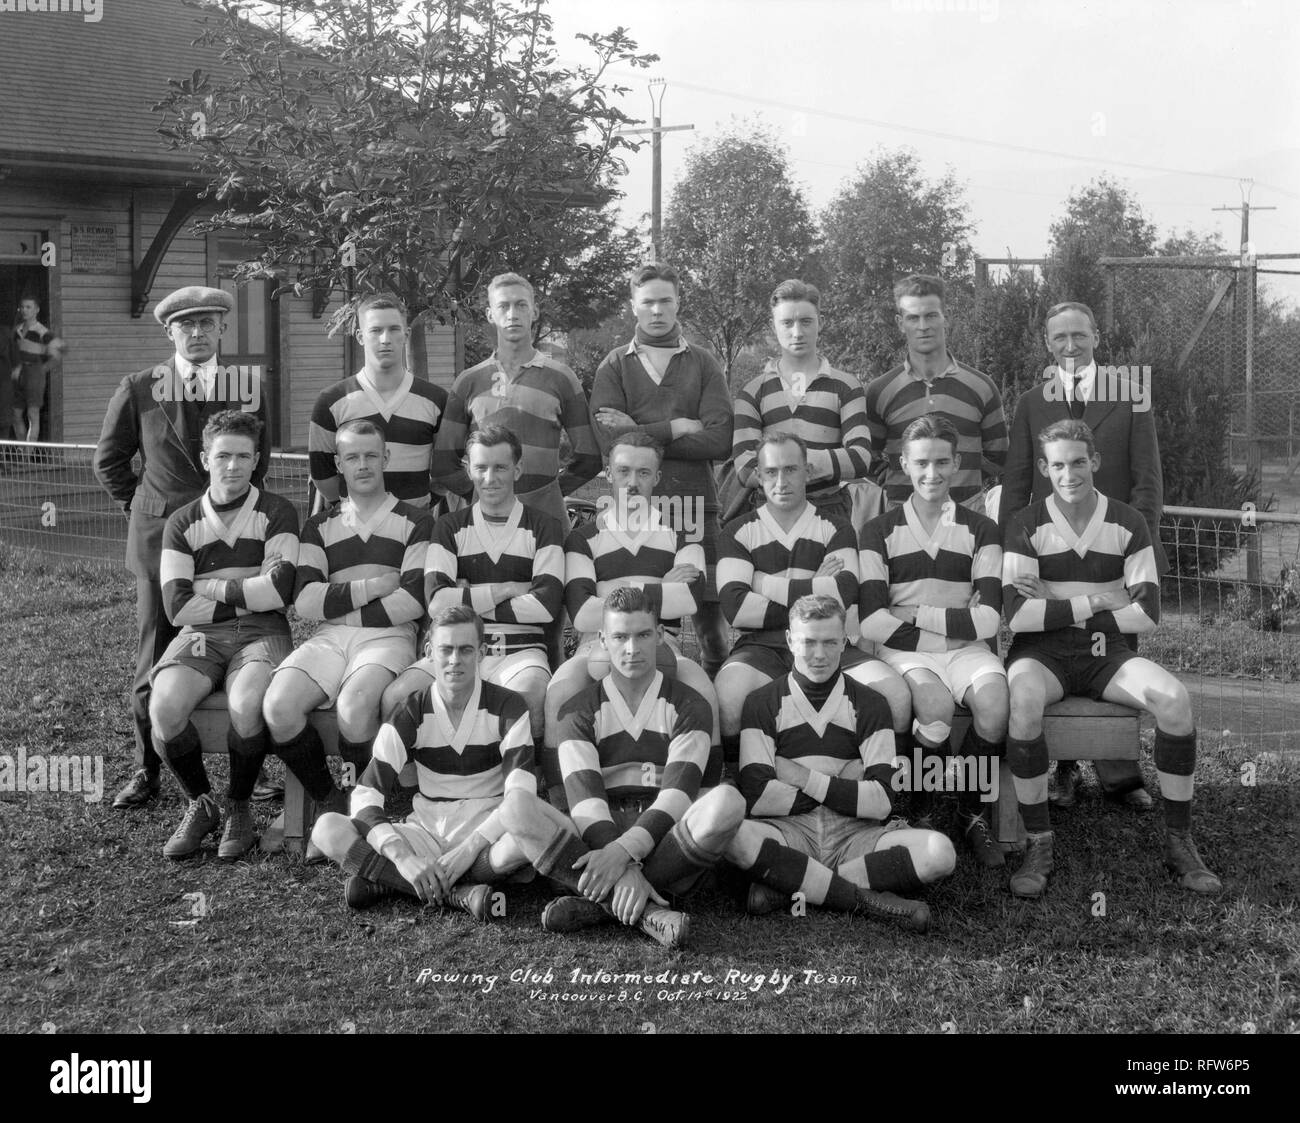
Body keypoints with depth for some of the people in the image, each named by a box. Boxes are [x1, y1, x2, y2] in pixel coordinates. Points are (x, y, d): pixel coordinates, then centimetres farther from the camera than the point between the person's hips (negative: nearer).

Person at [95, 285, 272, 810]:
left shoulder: (248, 389, 6)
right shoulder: (139, 390, 3)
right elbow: (109, 461, 13)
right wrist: (141, 509, 10)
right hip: (160, 538, 0)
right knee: (155, 662, 3)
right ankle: (146, 772, 15)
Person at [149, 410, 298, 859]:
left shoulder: (277, 514, 5)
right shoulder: (182, 523, 10)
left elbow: (278, 590, -10)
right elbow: (177, 606, -2)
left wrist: (211, 588, -4)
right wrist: (247, 596, -5)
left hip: (261, 634, -2)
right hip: (201, 636, 2)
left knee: (246, 705, -34)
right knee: (164, 707, -28)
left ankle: (239, 808, -6)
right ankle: (200, 805, -1)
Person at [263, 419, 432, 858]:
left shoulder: (416, 522, 10)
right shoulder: (320, 526, 19)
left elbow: (414, 601, -4)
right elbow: (305, 600, 3)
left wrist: (341, 606, -2)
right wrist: (375, 586, -4)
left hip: (390, 637, -3)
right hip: (328, 640, 3)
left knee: (354, 707, -34)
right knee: (279, 706, -26)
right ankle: (329, 804, -4)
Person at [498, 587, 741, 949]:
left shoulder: (689, 706, 10)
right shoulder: (579, 711, 11)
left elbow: (679, 788, -6)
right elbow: (583, 793, -5)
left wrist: (625, 851, -24)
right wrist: (625, 872, -23)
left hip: (663, 843, 0)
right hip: (598, 841, 1)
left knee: (727, 800, -31)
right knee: (517, 804, -26)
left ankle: (597, 904, -27)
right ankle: (646, 912, -33)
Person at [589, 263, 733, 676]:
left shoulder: (703, 364, 12)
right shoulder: (614, 366, 11)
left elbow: (720, 441, -4)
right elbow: (610, 442, -5)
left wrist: (642, 434, -7)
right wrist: (677, 429, -7)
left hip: (696, 504, 1)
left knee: (711, 621, 0)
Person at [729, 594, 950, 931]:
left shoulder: (869, 704, 11)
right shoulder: (762, 703, 7)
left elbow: (882, 801, -1)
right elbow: (756, 797, -8)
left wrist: (805, 779, -5)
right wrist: (844, 786, -4)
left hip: (854, 834, 2)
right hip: (789, 832, -2)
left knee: (939, 853, -27)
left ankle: (786, 887, -22)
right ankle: (867, 900, -26)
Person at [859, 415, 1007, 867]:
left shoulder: (980, 530, 10)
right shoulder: (880, 531, 6)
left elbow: (987, 619, -3)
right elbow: (871, 622, -6)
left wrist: (915, 615, -6)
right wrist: (941, 631, -9)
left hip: (967, 649, 2)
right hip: (904, 651, -2)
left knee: (994, 700, -30)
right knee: (936, 704, -34)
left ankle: (972, 812, -6)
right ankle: (918, 813, -10)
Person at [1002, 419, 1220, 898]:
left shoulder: (1127, 523, 6)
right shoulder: (1027, 526, 1)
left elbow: (1147, 614, -3)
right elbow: (1016, 616, -11)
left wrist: (1054, 605, -8)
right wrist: (1092, 603, -11)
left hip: (1107, 652, 2)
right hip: (1042, 652, -2)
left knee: (1175, 699, -26)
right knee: (1022, 703, -36)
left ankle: (1178, 842, -12)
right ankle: (1038, 845, -23)